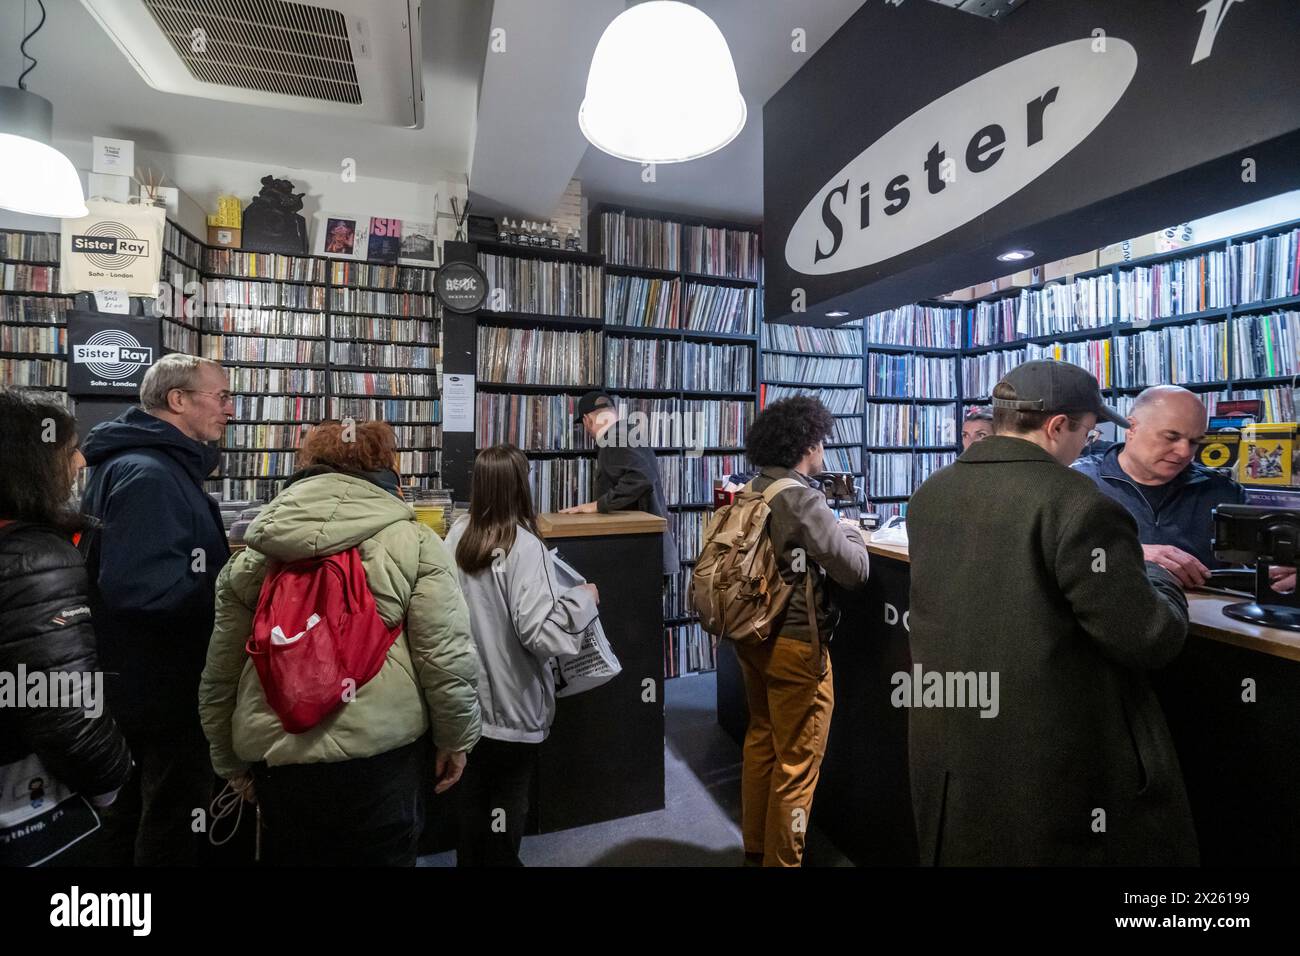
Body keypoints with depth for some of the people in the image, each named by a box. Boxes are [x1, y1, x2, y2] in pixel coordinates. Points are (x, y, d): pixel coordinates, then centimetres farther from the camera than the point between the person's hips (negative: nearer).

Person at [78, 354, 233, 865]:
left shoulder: (157, 465, 10)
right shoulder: (148, 474, -23)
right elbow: (140, 587, -32)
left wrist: (228, 572, 7)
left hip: (137, 683, 10)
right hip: (165, 688, -10)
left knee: (133, 812, 25)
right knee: (173, 828, 7)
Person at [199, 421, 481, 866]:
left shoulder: (253, 554, 4)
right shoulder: (415, 541, -7)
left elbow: (220, 675, 10)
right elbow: (446, 660, -11)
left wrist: (231, 761, 24)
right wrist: (456, 738, 4)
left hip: (277, 756, 4)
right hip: (381, 754, -3)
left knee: (291, 856, 26)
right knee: (383, 856, 18)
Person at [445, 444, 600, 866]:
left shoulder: (458, 535, -6)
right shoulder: (524, 546, -22)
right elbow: (539, 631, -28)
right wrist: (584, 598, -13)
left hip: (467, 697, 6)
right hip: (510, 705, -5)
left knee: (471, 797, 24)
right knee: (506, 806, 16)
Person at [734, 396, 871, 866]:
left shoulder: (751, 492, 4)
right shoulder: (802, 499, -20)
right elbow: (855, 570, -20)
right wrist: (851, 531, 0)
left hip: (751, 634, 9)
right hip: (794, 644, -8)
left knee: (761, 740, 22)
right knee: (797, 763, 8)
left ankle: (755, 848, 39)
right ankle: (781, 860, 24)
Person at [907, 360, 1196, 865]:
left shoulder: (929, 494, 1)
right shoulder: (1079, 504, -20)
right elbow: (1150, 640, -15)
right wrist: (1157, 577, 5)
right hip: (1060, 764, -5)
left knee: (967, 852, 24)